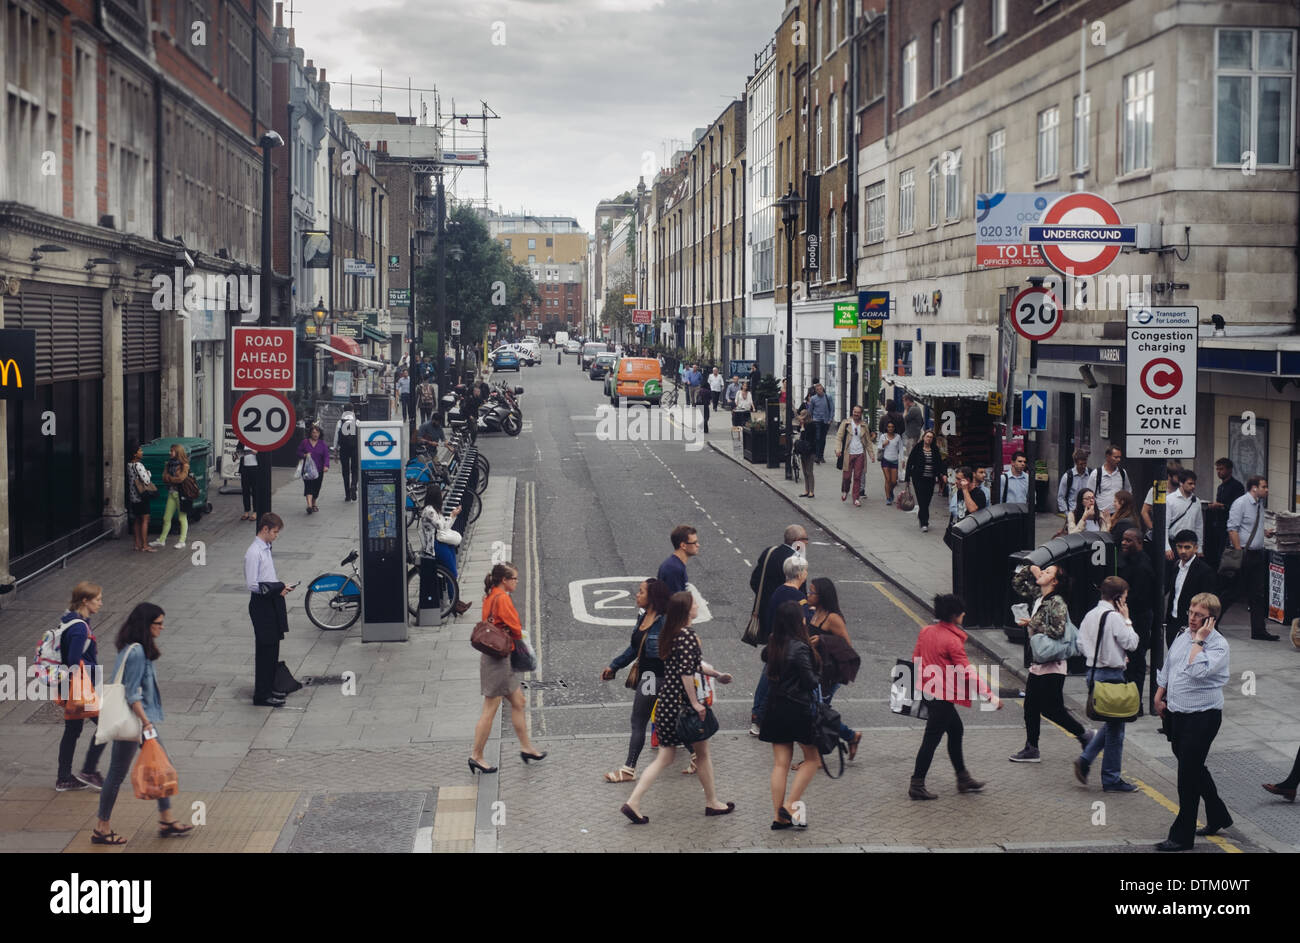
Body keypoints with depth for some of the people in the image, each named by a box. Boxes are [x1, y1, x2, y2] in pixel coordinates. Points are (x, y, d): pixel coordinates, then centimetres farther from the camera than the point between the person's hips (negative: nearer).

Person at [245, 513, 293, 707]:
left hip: (272, 603, 9)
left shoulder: (266, 548, 11)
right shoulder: (254, 552, -18)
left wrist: (280, 587, 5)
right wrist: (277, 589, -18)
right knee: (265, 649, -4)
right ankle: (261, 695, 3)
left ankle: (269, 688, 27)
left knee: (272, 648, 16)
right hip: (261, 605, -9)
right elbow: (252, 584, -21)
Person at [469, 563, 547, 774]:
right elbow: (516, 628, -17)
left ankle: (527, 748, 25)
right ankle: (477, 756, 4)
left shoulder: (491, 597, 11)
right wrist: (518, 639, 5)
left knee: (518, 702, 17)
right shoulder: (502, 598, -18)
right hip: (498, 659, -10)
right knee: (490, 709, -2)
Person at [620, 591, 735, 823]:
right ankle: (712, 803, 26)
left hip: (666, 700, 8)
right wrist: (695, 703, -19)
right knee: (702, 752, 11)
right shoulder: (687, 636, -17)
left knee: (665, 758, 10)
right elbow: (687, 673, -23)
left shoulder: (669, 634, 12)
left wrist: (718, 675, 32)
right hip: (683, 701, -8)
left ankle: (633, 802, 2)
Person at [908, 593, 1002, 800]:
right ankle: (916, 786, 4)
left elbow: (916, 659, 14)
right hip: (942, 696, -9)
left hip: (928, 689, 9)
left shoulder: (926, 631, 4)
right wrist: (991, 696, -16)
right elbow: (967, 672, -20)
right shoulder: (953, 640, -20)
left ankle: (963, 778, 28)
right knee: (931, 740, -1)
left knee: (956, 729, 20)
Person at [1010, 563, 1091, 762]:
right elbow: (1017, 583, 24)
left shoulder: (1057, 603, -15)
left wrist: (1032, 624, -17)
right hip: (1037, 663, 9)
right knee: (1031, 708, 9)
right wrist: (1029, 569, 8)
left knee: (1051, 709, -3)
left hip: (1052, 666, -9)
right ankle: (1031, 749, 16)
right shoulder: (1038, 596, 10)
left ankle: (1084, 735, 14)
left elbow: (1058, 631, -25)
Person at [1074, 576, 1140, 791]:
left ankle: (1085, 759, 9)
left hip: (1093, 672, 8)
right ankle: (1111, 780, 9)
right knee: (1115, 727, 2)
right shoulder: (1114, 617, -17)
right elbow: (1132, 643, -11)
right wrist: (1127, 620, -3)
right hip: (1111, 675, -8)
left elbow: (1081, 646, 12)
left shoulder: (1090, 615, 8)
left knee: (1112, 723, 20)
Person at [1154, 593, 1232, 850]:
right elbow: (1166, 669, 21)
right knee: (1194, 768, 19)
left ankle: (1182, 836, 3)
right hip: (1176, 714, 8)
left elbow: (1198, 670, -29)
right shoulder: (1182, 637, 10)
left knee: (1189, 774, -5)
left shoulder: (1218, 645, -13)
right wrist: (1159, 696, 15)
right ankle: (1218, 817, 37)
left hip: (1202, 717, -8)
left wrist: (1199, 640, -20)